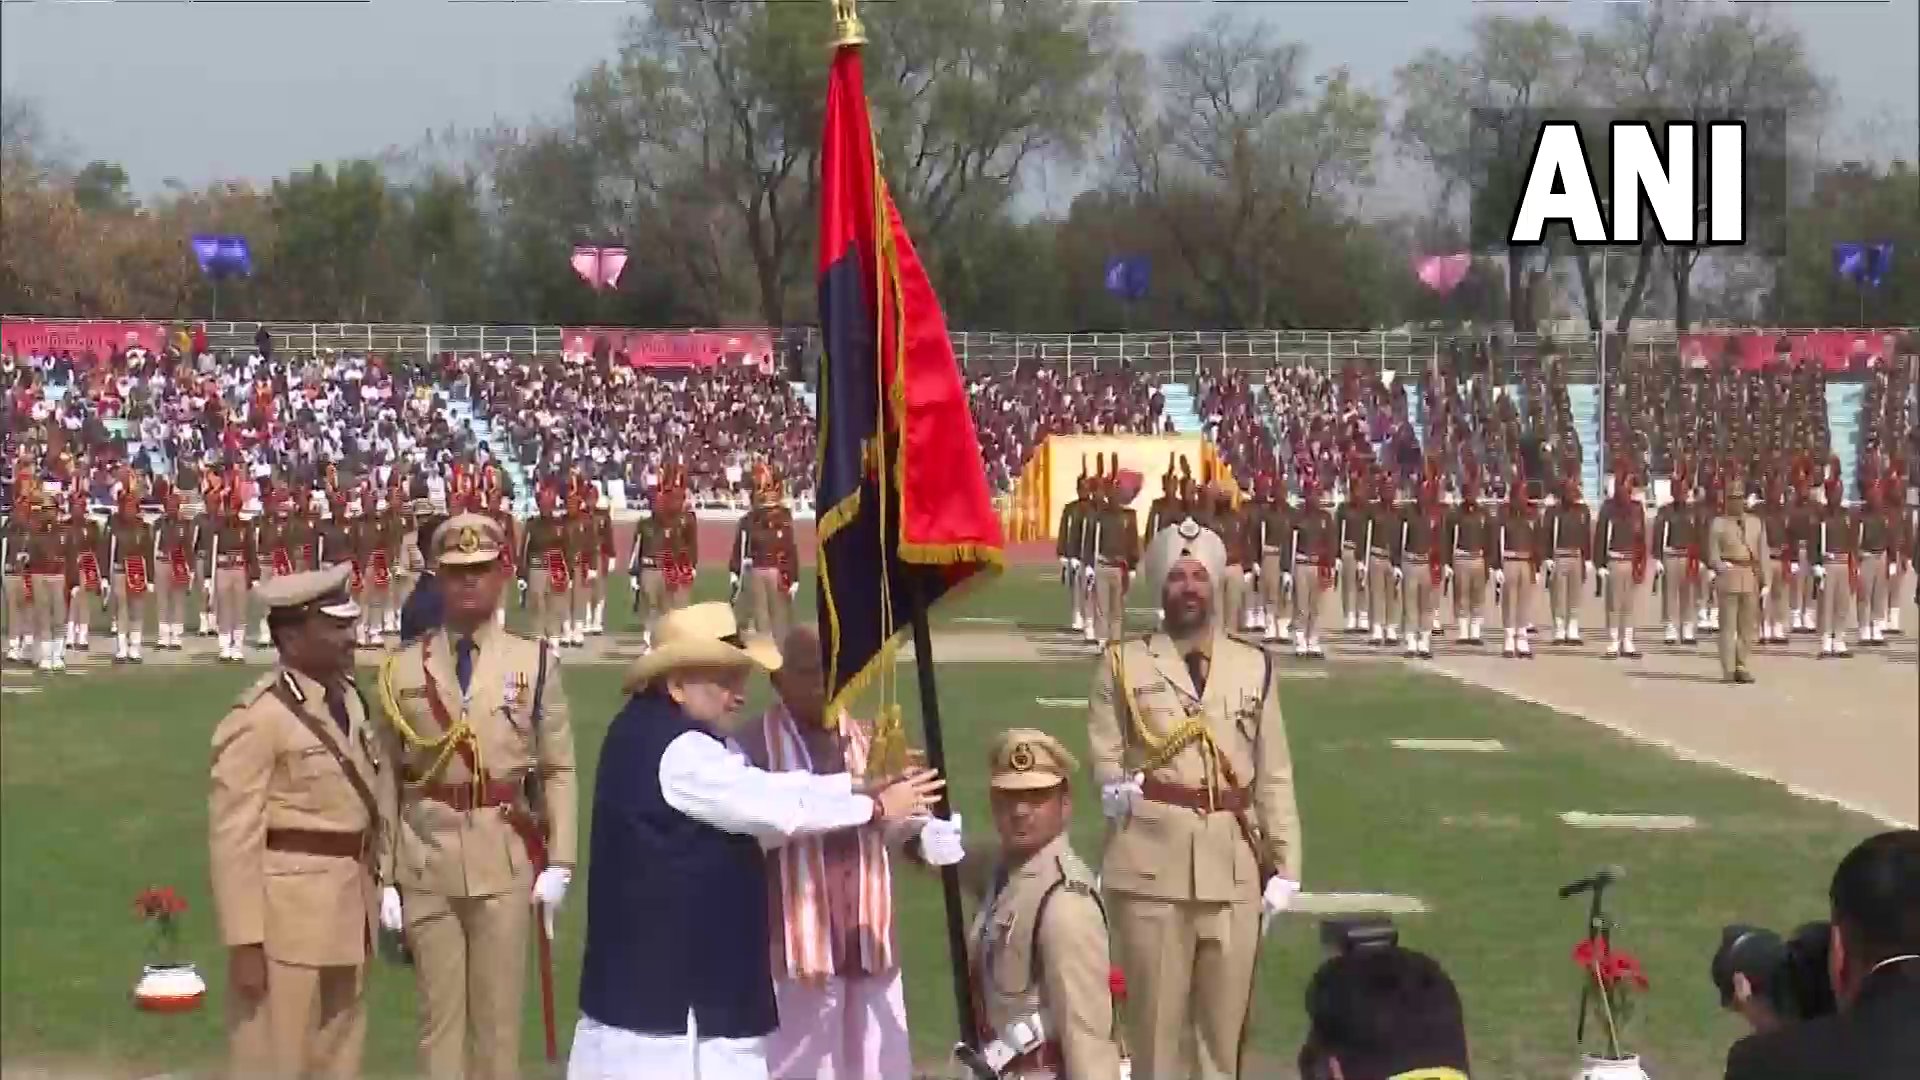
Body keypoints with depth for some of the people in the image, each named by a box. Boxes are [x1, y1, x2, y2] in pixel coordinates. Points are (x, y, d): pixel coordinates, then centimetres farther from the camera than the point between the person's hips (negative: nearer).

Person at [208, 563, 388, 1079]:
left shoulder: (350, 699, 8)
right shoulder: (257, 719, -16)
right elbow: (234, 838, -17)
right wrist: (245, 942, -19)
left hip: (350, 910, 8)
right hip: (289, 914, -8)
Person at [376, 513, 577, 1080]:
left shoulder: (535, 662, 2)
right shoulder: (402, 669, 3)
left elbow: (558, 769, 3)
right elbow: (388, 777, 4)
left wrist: (558, 864, -3)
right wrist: (383, 879, 1)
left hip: (506, 861, 0)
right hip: (426, 862, 1)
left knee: (499, 1015, 5)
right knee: (439, 1016, 6)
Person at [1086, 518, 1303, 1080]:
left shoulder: (1254, 666, 10)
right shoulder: (1124, 663, 4)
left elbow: (1274, 774, 9)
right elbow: (1106, 759, 5)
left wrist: (1285, 864, 6)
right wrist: (1121, 794, -13)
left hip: (1235, 865, 2)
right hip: (1152, 864, -2)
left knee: (1225, 1018, 8)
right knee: (1157, 1014, 1)